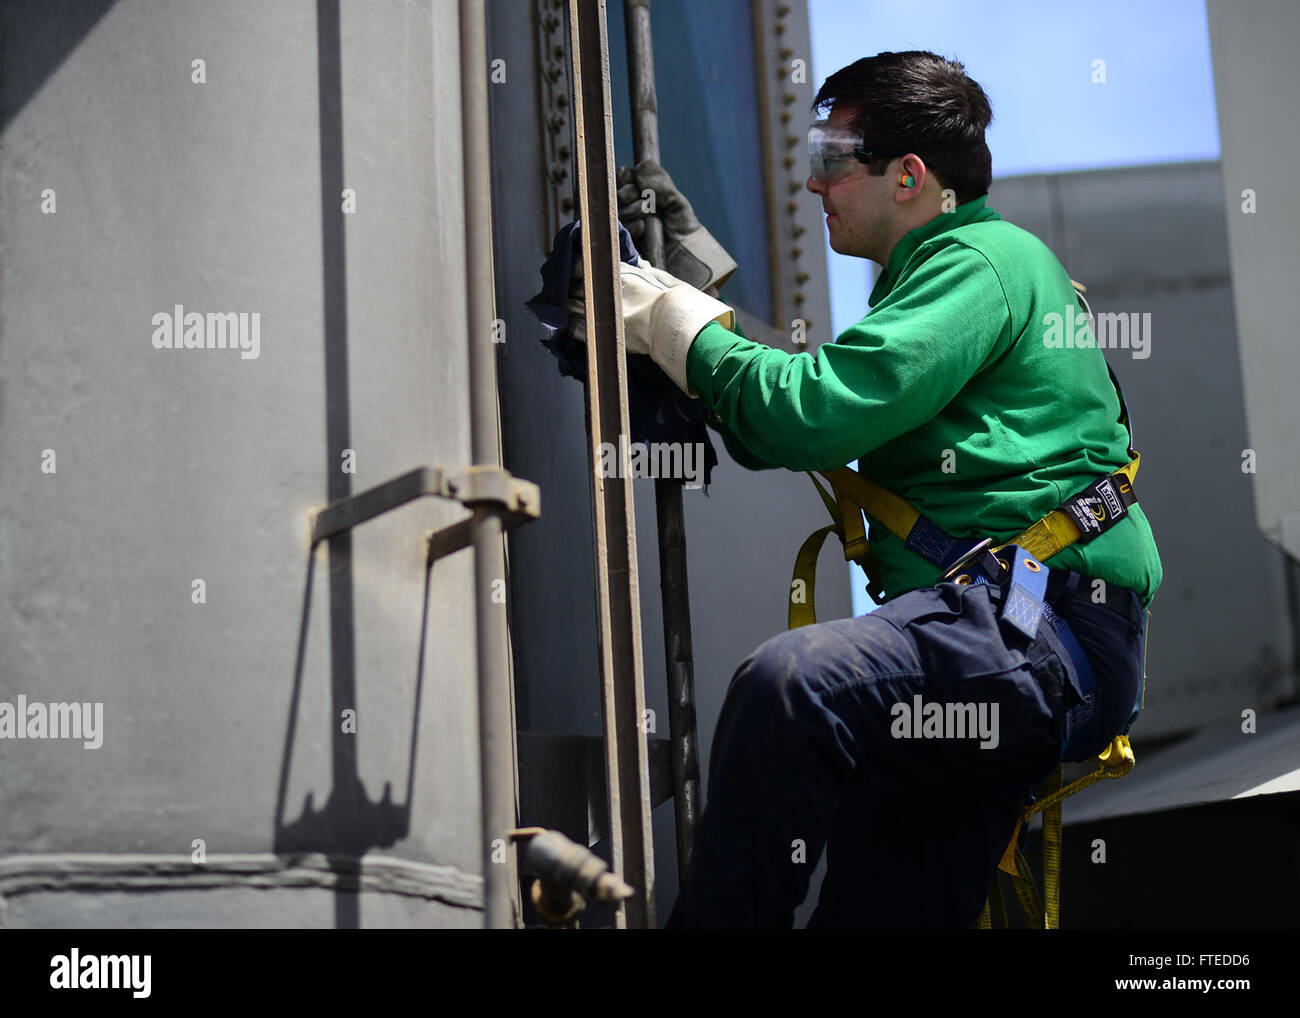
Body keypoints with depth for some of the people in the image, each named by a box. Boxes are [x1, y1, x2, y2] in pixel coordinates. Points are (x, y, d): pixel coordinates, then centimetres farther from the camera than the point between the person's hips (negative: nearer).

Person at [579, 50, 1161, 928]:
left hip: (1044, 628, -10)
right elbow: (816, 426, 23)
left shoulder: (981, 261, -5)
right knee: (882, 904, 5)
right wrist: (675, 319, 15)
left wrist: (672, 323, -3)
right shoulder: (946, 267, 27)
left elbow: (815, 414, -17)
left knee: (791, 683, -32)